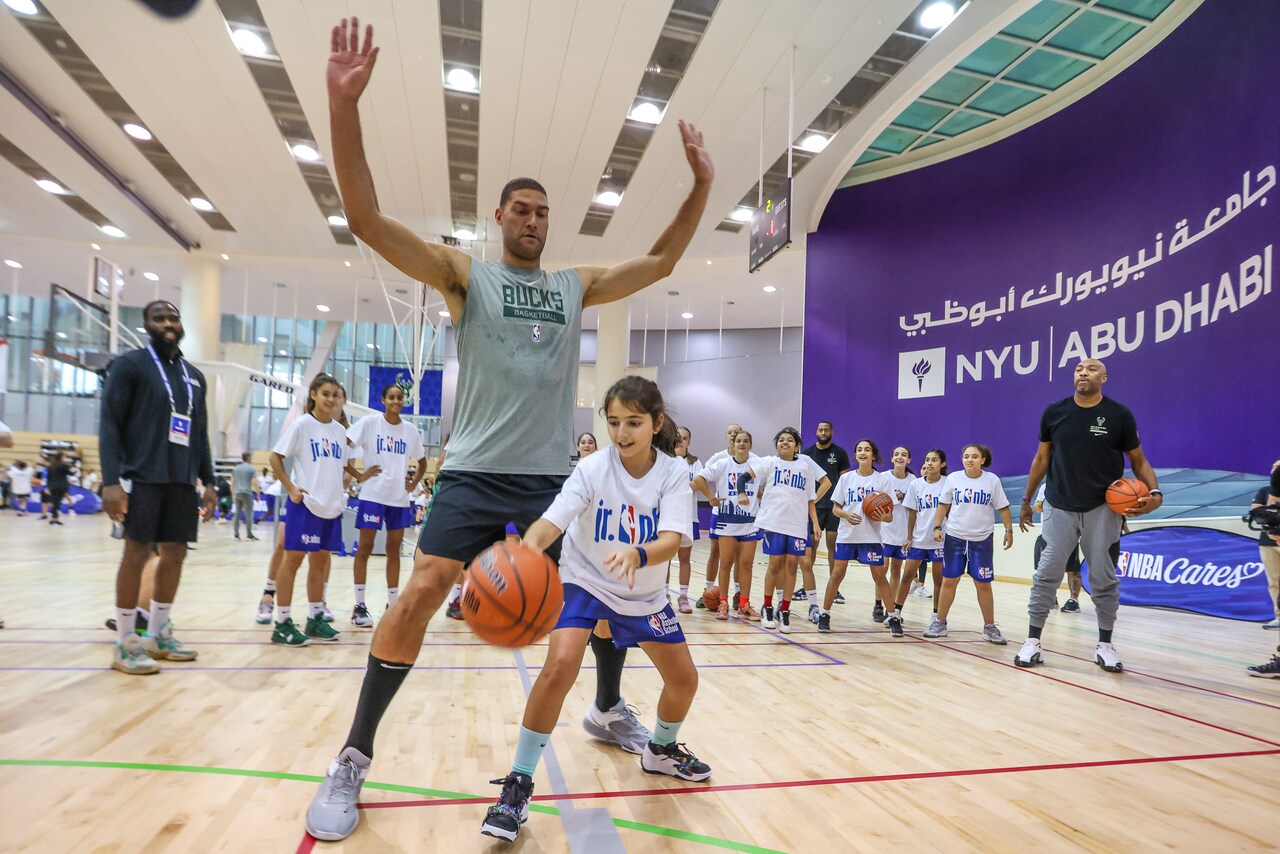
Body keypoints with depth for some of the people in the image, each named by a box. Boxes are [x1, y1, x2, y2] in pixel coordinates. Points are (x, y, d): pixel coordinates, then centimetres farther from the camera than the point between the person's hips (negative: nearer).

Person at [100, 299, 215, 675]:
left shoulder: (195, 376, 17)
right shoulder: (129, 365, -1)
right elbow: (109, 424, -8)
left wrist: (208, 481, 14)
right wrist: (111, 480, -17)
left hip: (183, 482, 6)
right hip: (143, 477, -6)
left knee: (175, 554, 8)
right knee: (137, 553, -4)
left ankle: (158, 634, 21)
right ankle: (125, 644, 7)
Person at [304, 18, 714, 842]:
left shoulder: (577, 286, 12)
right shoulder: (464, 274, 2)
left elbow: (659, 262, 12)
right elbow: (368, 219, -9)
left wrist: (703, 184, 4)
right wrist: (344, 106, -20)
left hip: (555, 475, 4)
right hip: (476, 473, -3)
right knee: (421, 593, -12)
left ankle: (609, 707, 34)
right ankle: (354, 759, 6)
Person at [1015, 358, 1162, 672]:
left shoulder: (1119, 415, -3)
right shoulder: (1053, 413, 1)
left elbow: (1138, 460, 4)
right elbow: (1042, 459, 10)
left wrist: (1154, 492, -15)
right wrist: (1026, 500, 12)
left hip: (1103, 509, -1)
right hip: (1059, 507, 1)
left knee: (1104, 579, 7)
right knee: (1046, 575, 0)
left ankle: (1104, 645, 20)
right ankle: (1033, 641, 6)